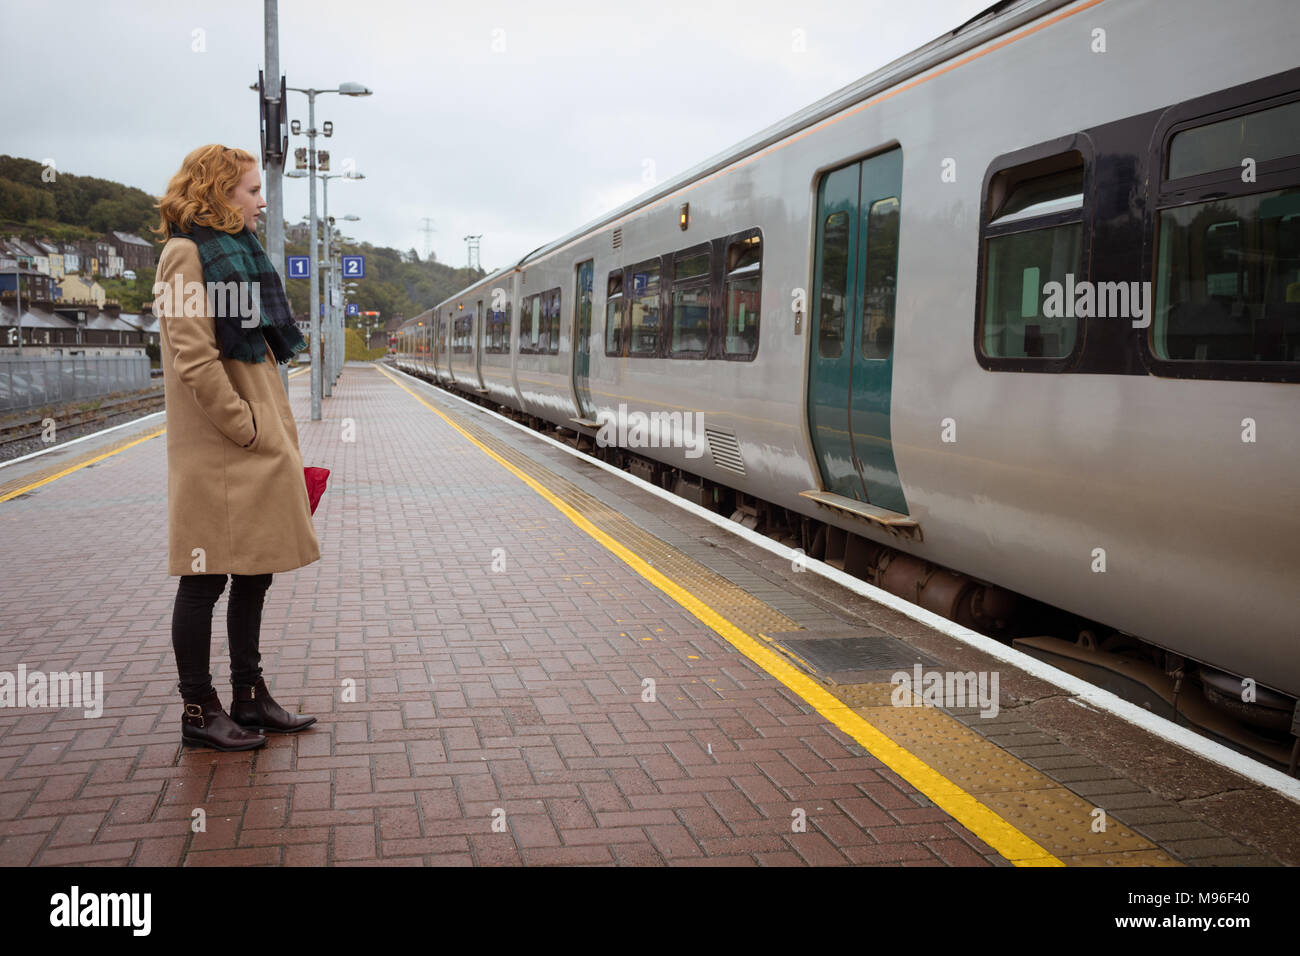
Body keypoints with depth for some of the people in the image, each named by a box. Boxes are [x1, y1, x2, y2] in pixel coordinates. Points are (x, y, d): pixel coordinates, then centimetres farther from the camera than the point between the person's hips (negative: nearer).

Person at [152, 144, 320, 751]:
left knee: (253, 575, 12)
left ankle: (249, 697, 23)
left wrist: (279, 435, 14)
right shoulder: (187, 255, -9)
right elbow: (194, 359, -18)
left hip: (261, 448, 9)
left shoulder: (238, 252, 19)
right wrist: (245, 428, -16)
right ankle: (198, 711, 10)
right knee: (206, 580, 0)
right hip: (216, 455, -9)